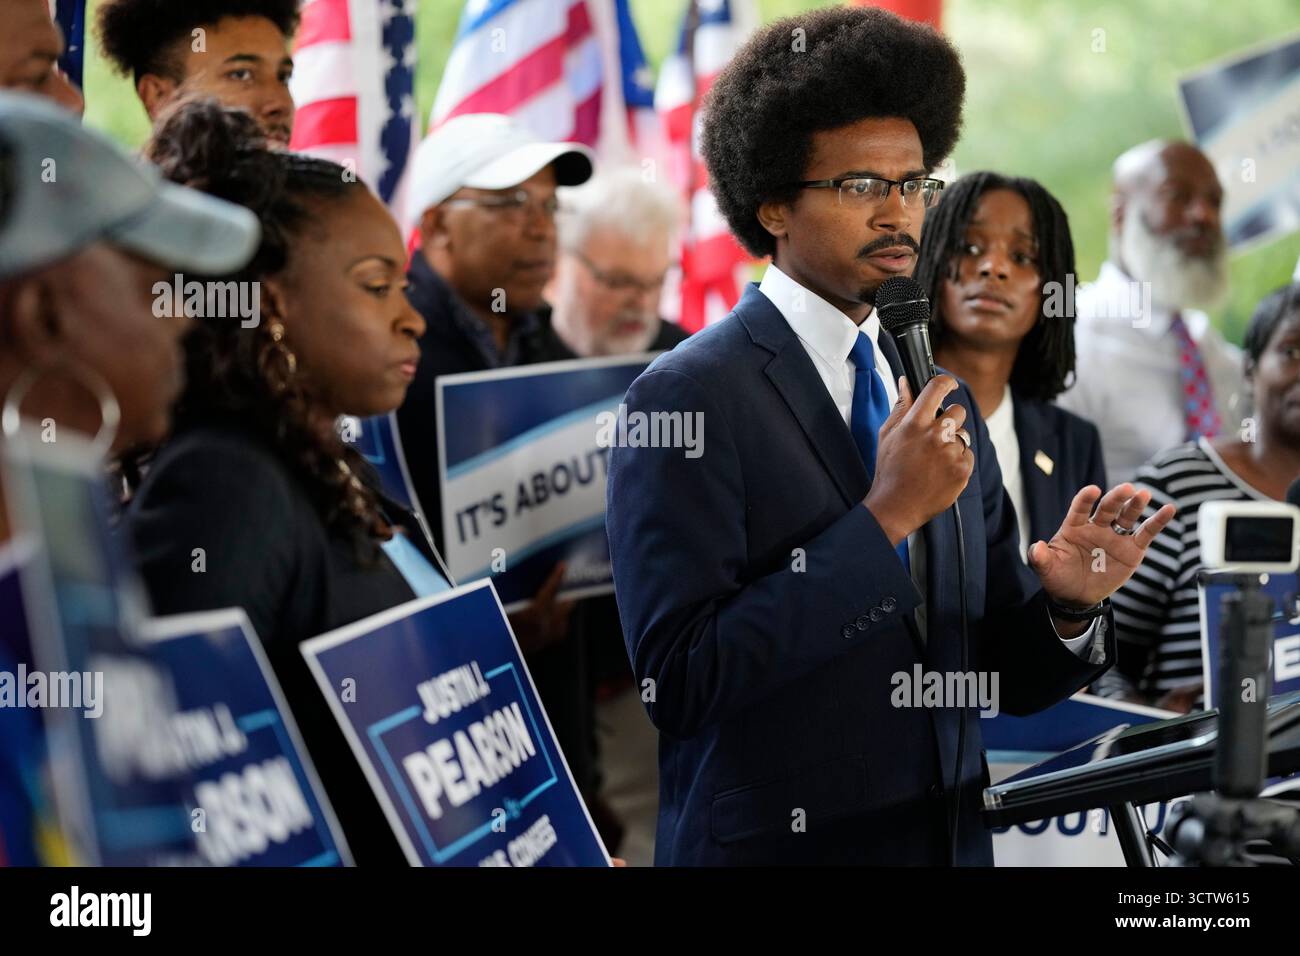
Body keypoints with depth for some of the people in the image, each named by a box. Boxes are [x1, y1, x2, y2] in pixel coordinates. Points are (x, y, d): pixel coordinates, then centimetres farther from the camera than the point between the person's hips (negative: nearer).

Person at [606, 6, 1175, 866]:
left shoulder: (943, 400, 6)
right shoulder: (688, 398, -13)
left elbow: (1008, 681, 9)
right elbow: (678, 681, -22)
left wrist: (1068, 606, -12)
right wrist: (885, 518, -22)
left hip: (951, 839, 6)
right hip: (773, 845, -6)